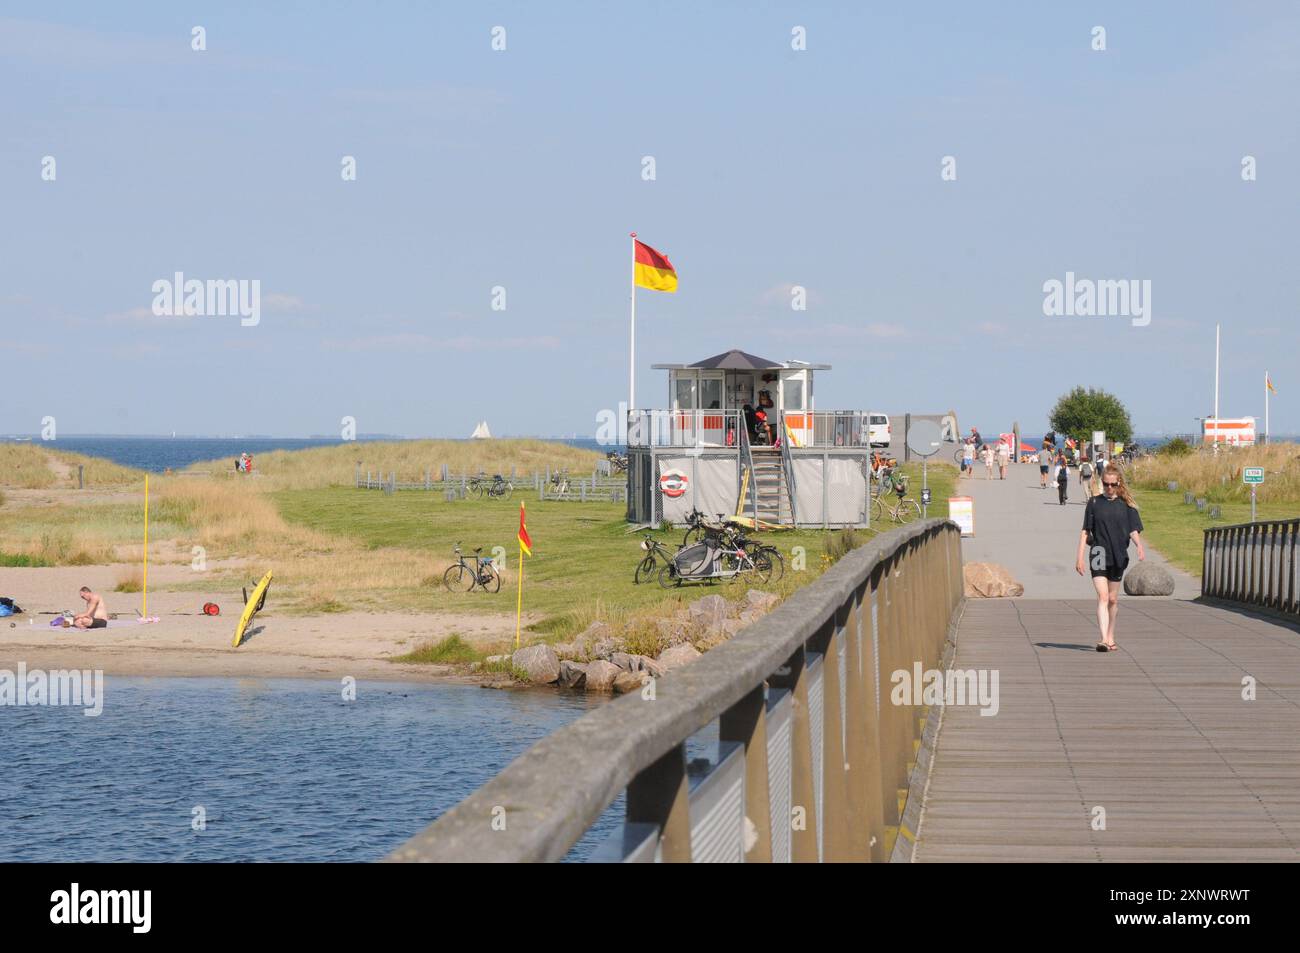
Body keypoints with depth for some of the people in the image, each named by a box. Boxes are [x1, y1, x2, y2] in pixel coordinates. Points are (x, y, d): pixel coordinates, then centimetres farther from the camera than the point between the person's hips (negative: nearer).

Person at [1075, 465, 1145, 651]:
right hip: (1098, 554, -2)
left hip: (1118, 557, 2)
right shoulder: (1094, 503, 3)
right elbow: (1085, 531, 4)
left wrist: (1139, 545, -20)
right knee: (1102, 597, -14)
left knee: (1113, 599, 12)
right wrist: (1080, 556, -1)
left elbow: (1134, 530, 1)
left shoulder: (1126, 504, 4)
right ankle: (1104, 639, -22)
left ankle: (1110, 637, 26)